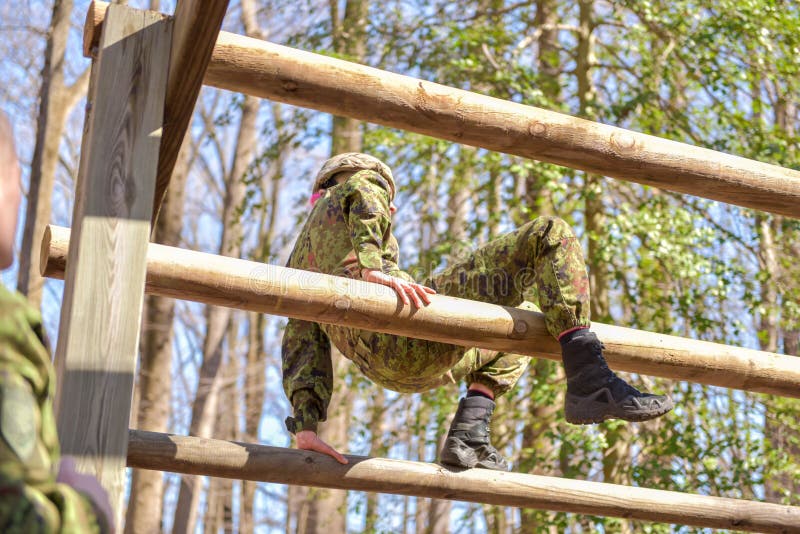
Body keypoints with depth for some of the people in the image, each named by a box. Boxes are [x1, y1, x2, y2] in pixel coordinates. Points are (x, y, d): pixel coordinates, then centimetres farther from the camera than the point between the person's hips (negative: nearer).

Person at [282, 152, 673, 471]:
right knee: (549, 235, -4)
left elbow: (300, 347, 24)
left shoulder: (298, 260, 37)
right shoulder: (360, 182, 23)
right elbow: (364, 203, -5)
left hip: (388, 368, 8)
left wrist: (305, 428, 14)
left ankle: (470, 429, 7)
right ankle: (591, 382, -23)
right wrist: (372, 268, -22)